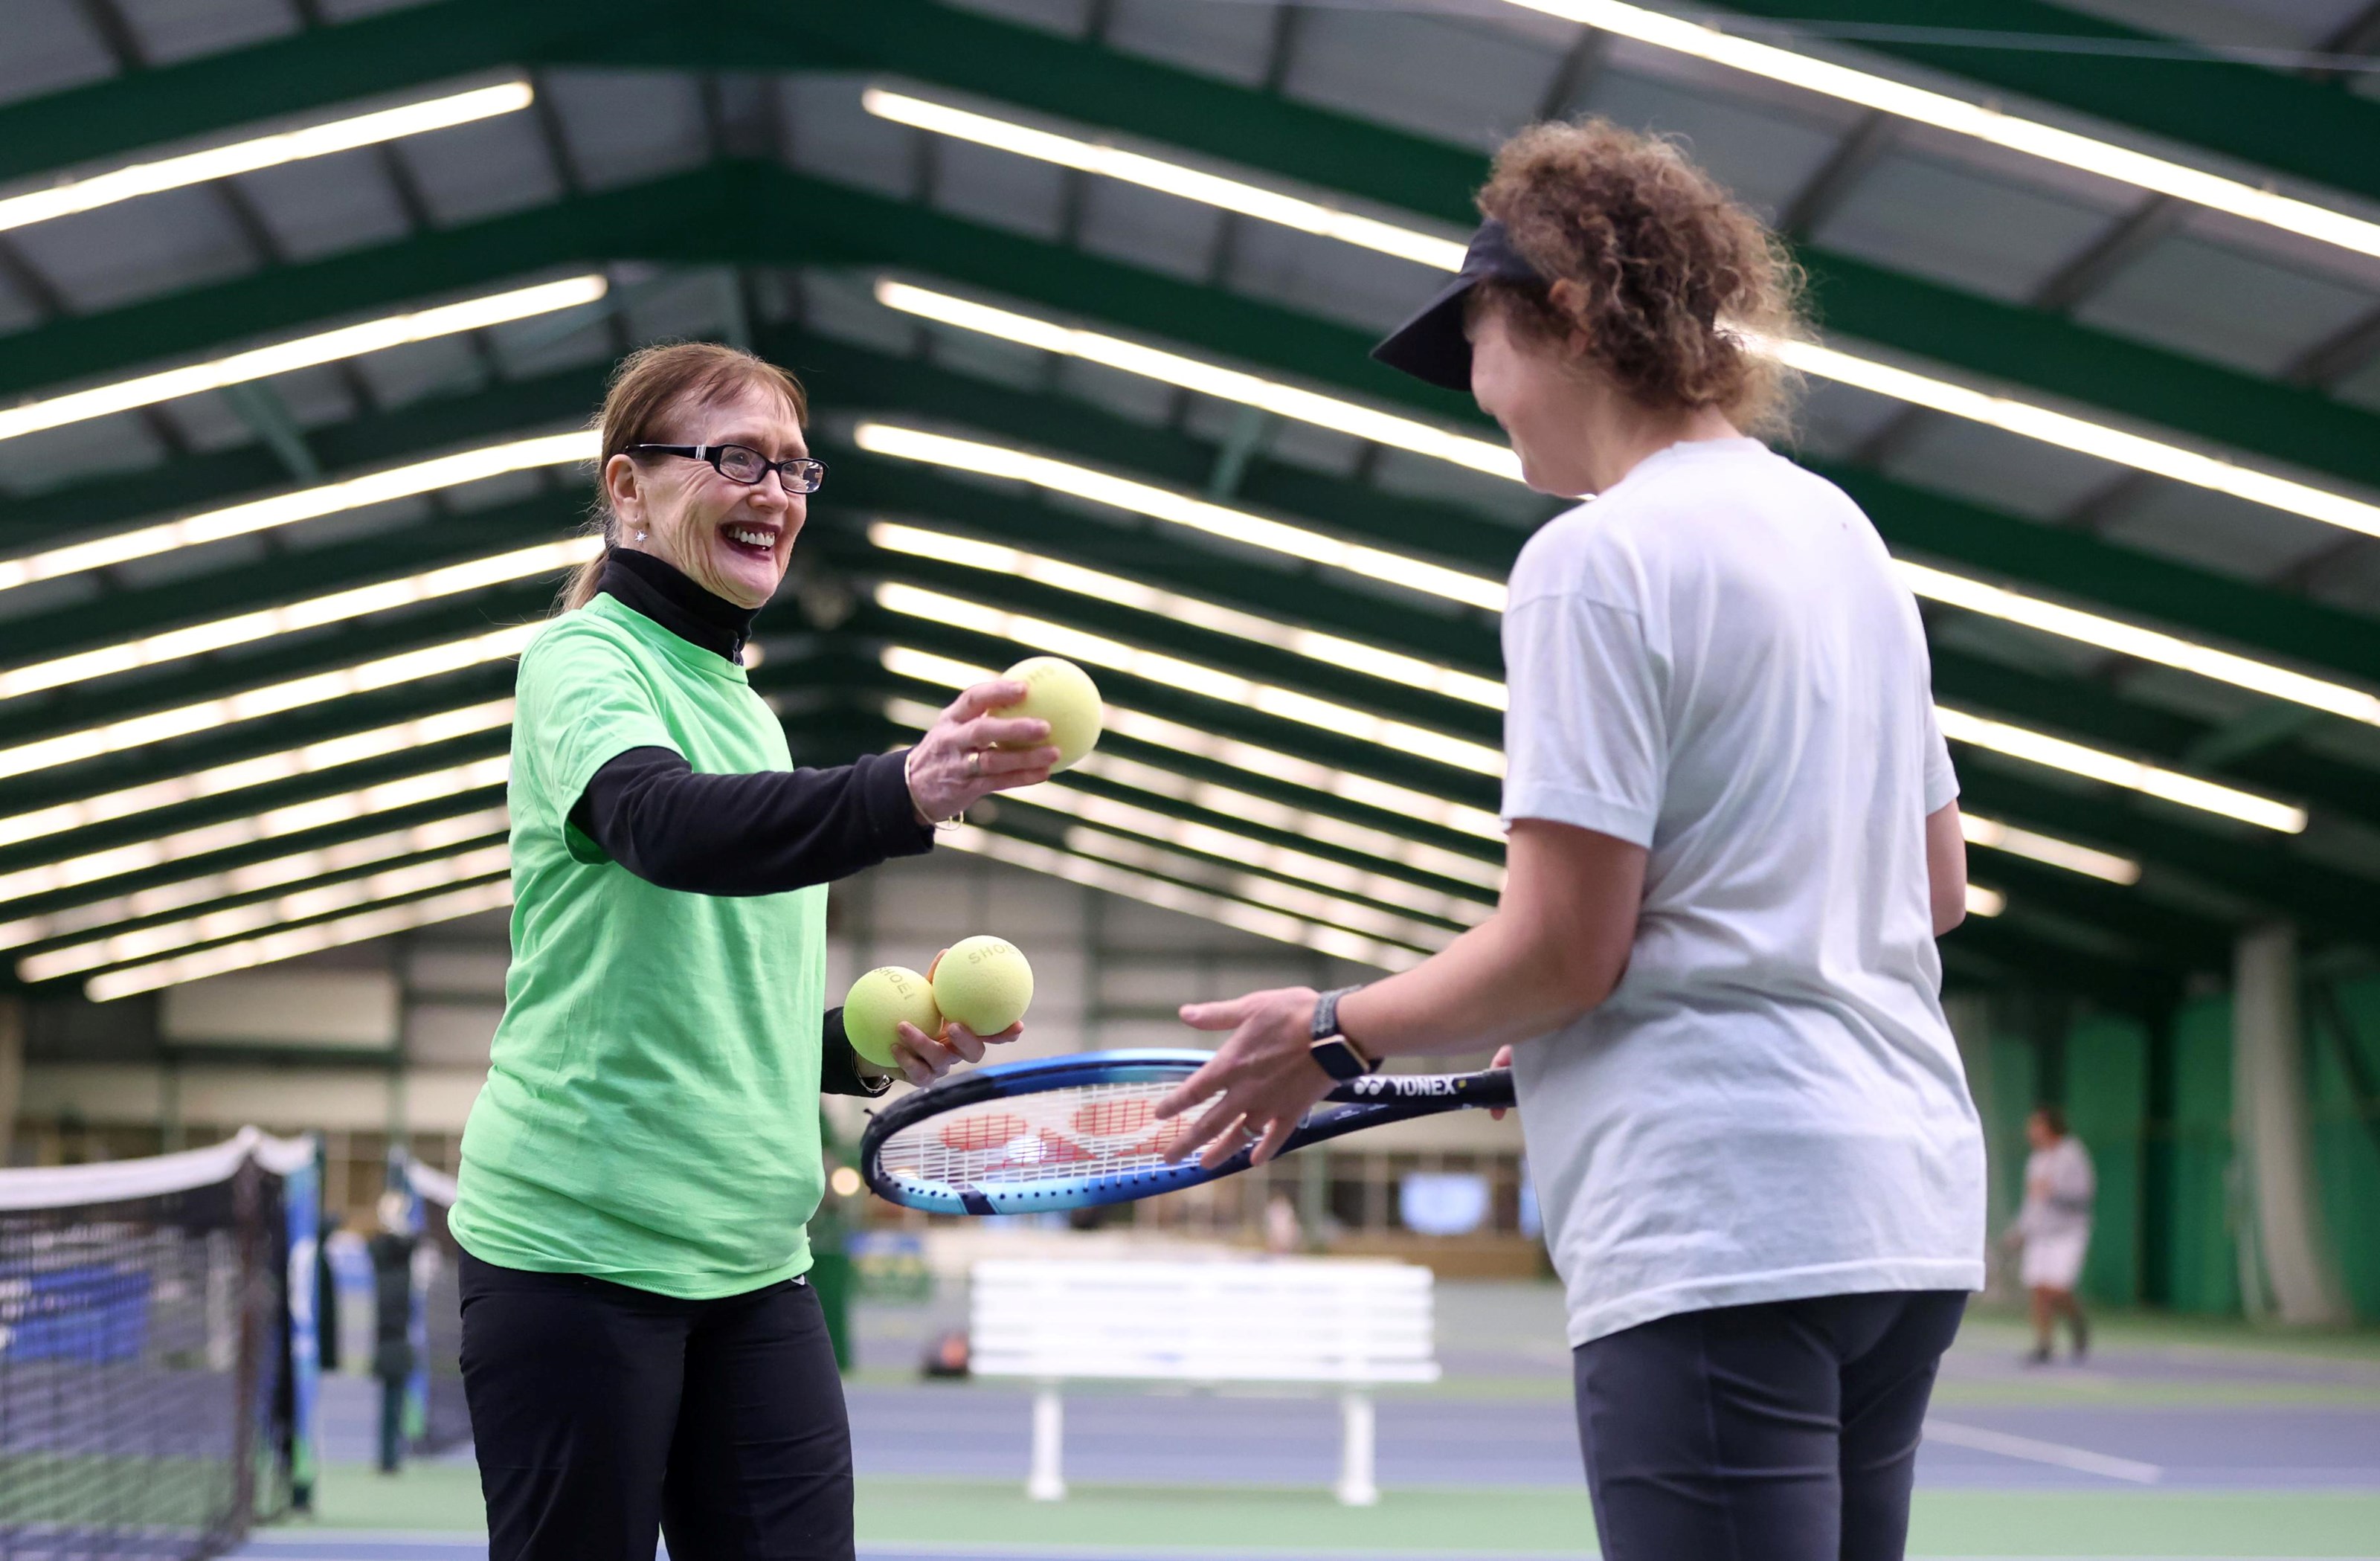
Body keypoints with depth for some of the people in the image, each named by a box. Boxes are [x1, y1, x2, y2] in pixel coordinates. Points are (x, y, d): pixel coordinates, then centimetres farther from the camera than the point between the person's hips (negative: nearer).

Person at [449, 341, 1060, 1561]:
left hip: (749, 1256, 7)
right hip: (579, 1241, -7)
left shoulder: (742, 708, 19)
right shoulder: (582, 659, -5)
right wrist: (905, 794, -44)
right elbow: (668, 826, -29)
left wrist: (862, 1048, 7)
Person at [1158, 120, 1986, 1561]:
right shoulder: (1843, 532, 16)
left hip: (1723, 1234, -9)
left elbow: (1562, 950, -13)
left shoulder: (1595, 560, -9)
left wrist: (1335, 1039, 2)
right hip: (1911, 1211, 9)